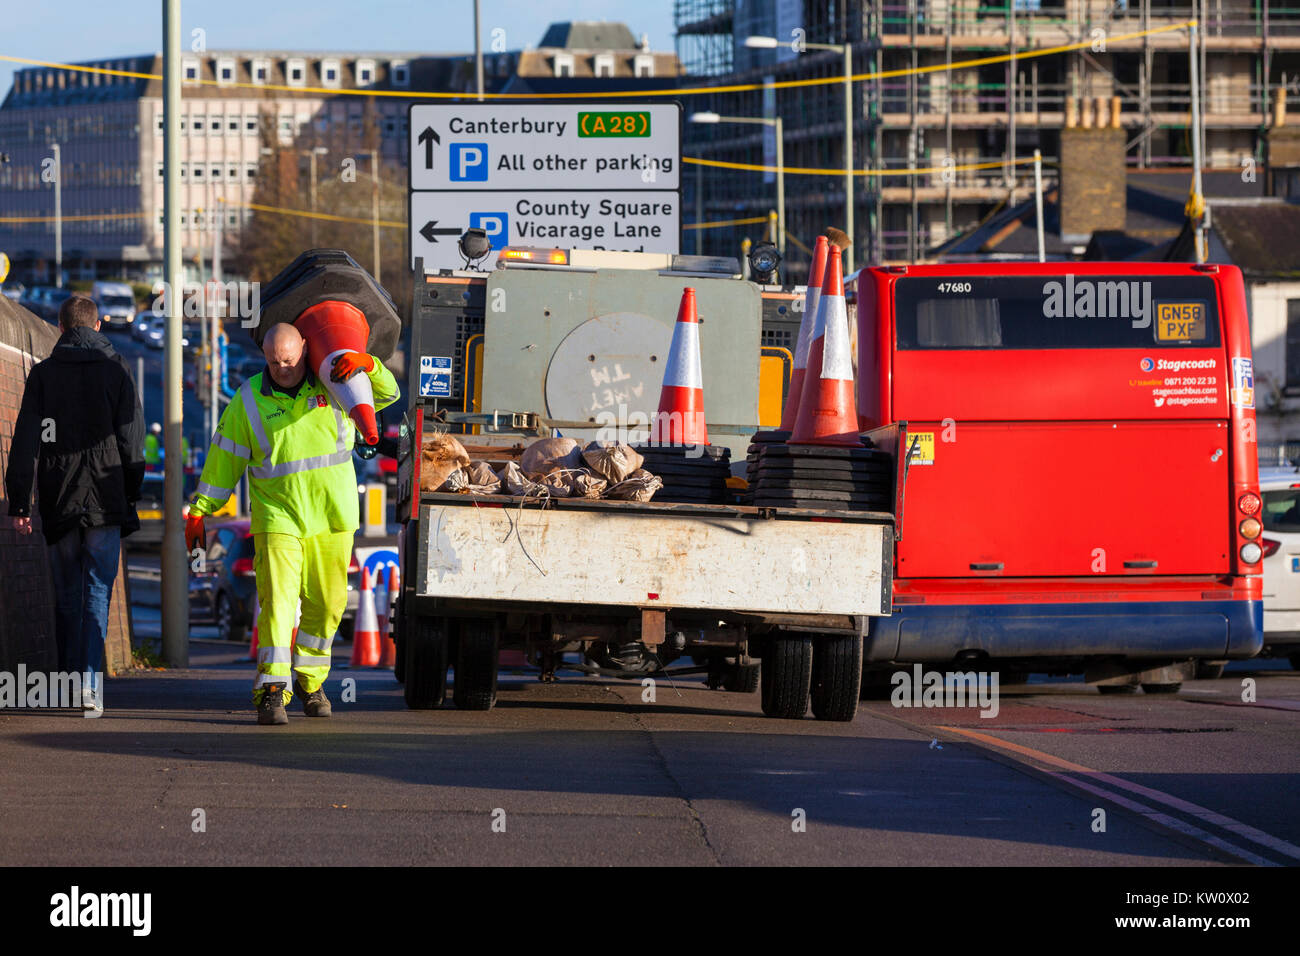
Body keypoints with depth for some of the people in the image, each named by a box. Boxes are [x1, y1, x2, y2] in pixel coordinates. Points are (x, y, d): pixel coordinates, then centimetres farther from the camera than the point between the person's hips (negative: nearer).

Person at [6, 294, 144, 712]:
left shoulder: (42, 374, 3)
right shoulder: (116, 370, 1)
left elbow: (25, 442, -1)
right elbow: (132, 438, 0)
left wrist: (19, 504, -1)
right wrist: (131, 495, 8)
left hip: (59, 502, 1)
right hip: (106, 504, -1)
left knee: (67, 595, 14)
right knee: (97, 592, -2)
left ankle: (70, 676, 15)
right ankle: (90, 680, -15)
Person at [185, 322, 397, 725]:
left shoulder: (331, 387, 4)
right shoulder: (248, 401, 0)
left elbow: (385, 393, 1)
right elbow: (223, 458, 4)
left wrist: (366, 364, -21)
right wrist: (198, 512, 3)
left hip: (331, 518, 2)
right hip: (277, 517, -2)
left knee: (327, 602, 8)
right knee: (277, 600, -15)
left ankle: (309, 679, 28)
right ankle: (272, 691, -19)